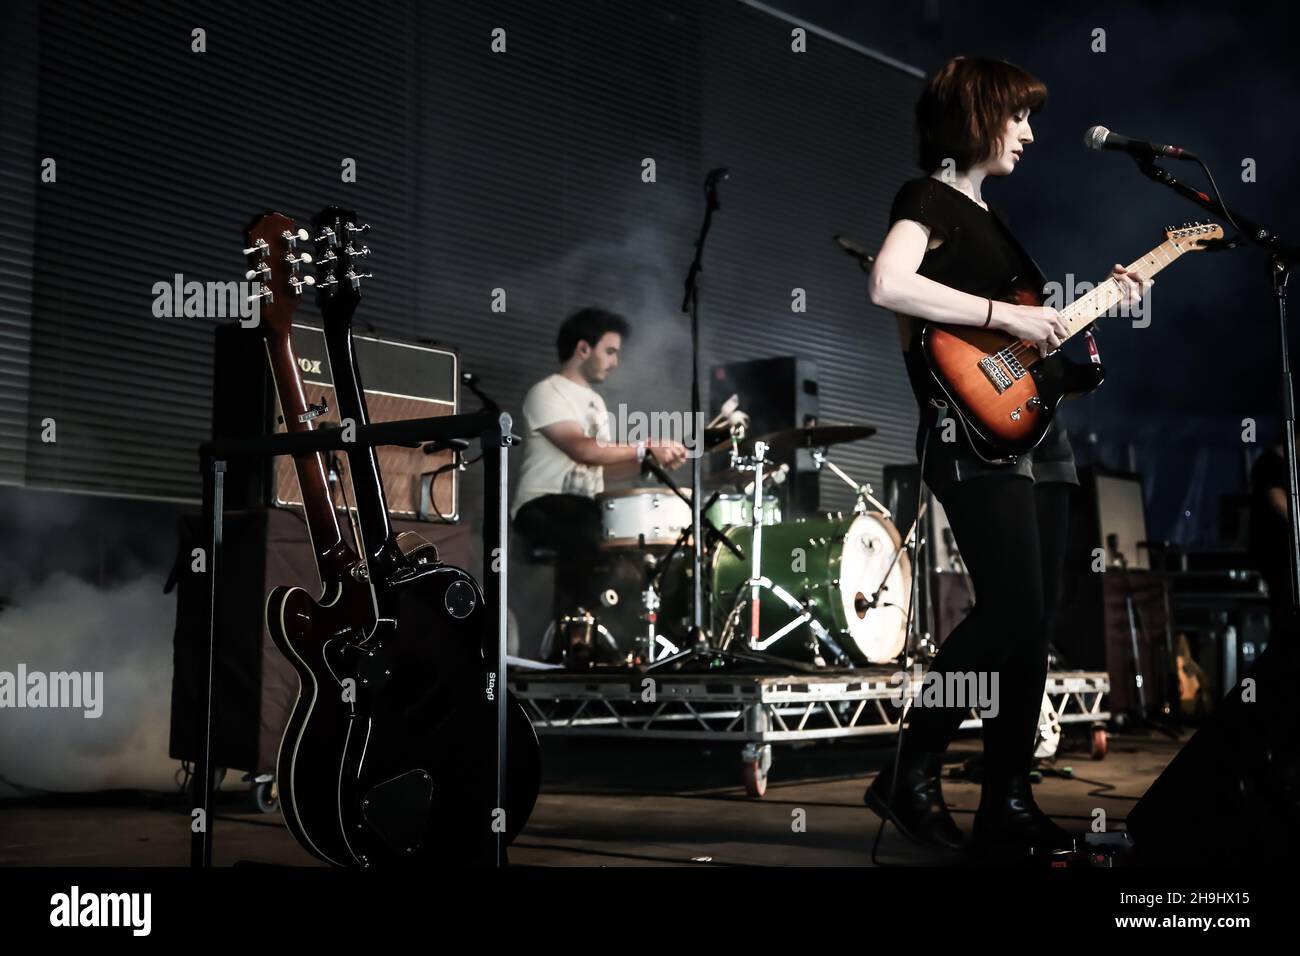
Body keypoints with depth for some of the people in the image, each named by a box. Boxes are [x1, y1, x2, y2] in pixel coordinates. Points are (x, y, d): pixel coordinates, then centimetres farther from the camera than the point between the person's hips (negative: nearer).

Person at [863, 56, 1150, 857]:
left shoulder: (990, 214, 23)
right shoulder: (929, 198, -3)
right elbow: (889, 286, -24)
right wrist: (1006, 316, -20)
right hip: (974, 437, -9)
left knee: (1036, 623, 6)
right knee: (1012, 613, -15)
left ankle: (1009, 803, 13)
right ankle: (912, 775, -2)